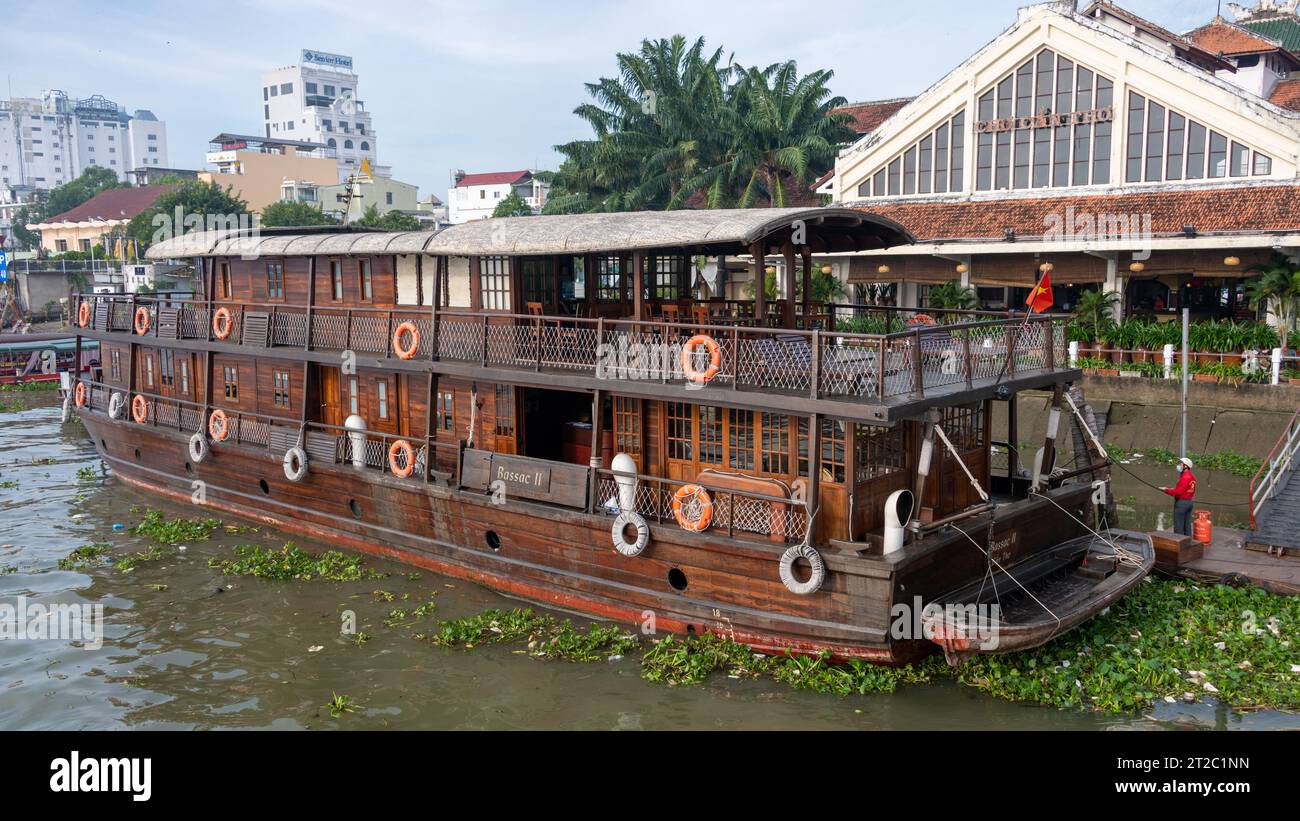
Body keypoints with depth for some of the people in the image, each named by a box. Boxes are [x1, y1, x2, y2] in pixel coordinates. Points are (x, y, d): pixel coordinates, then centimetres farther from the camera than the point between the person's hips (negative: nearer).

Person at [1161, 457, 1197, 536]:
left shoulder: (1185, 477, -20)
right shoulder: (1192, 476, 11)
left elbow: (1178, 492, -23)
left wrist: (1166, 490, -11)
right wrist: (1175, 489, 10)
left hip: (1181, 503, -10)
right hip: (1189, 502, 10)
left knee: (1178, 526, -4)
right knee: (1187, 525, 13)